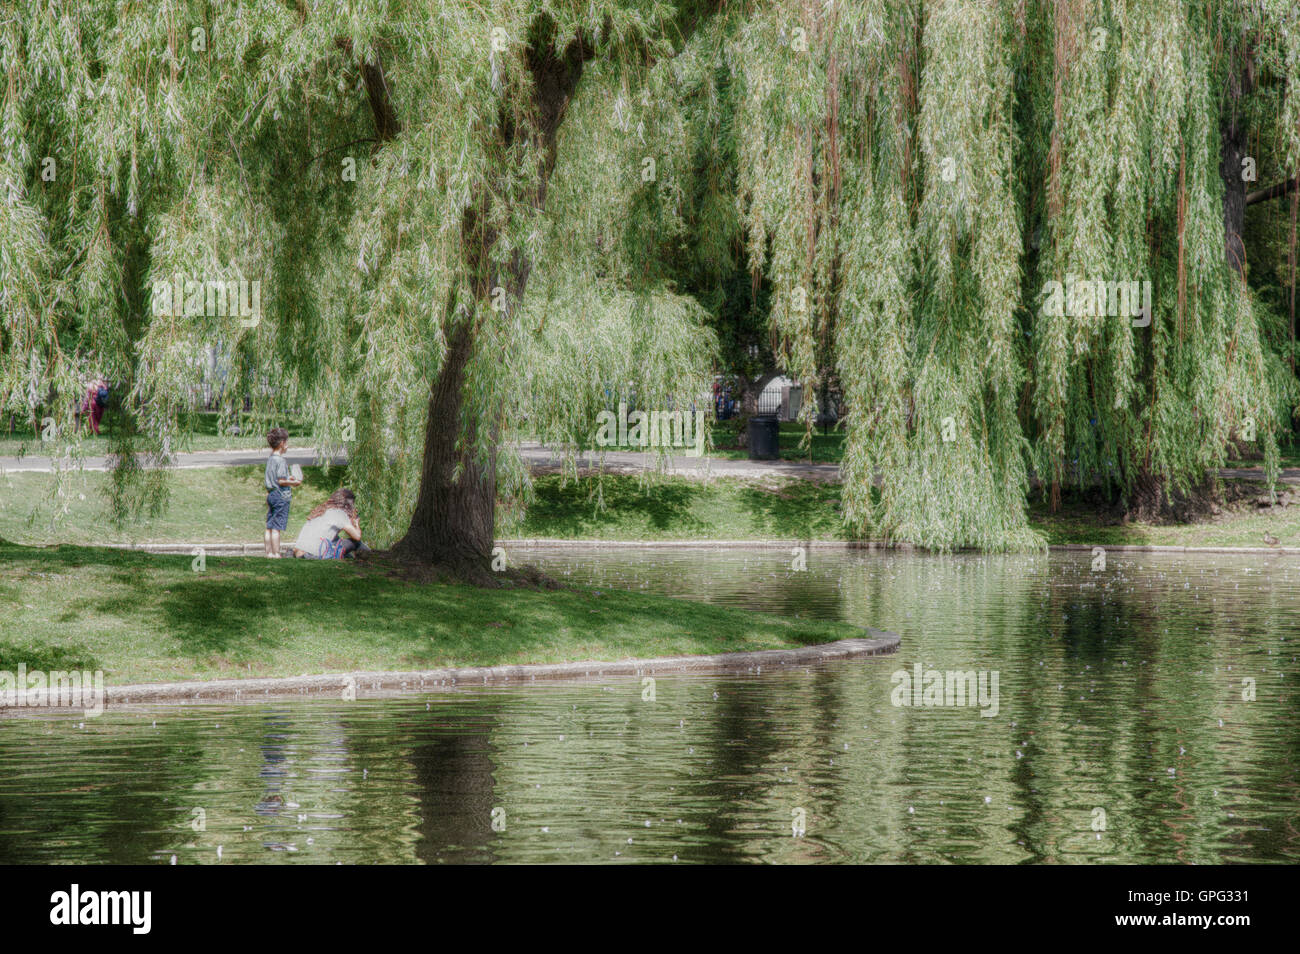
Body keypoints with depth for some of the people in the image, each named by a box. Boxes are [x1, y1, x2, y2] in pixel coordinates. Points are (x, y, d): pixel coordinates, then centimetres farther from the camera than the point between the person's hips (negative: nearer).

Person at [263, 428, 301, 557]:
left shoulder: (270, 459, 11)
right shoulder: (281, 460, -16)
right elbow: (281, 481, -19)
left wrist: (289, 478, 21)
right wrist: (293, 483, -5)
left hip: (271, 494, 9)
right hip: (281, 496, -9)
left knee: (270, 526, 10)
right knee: (277, 527, -6)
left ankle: (269, 552, 14)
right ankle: (276, 553, -4)